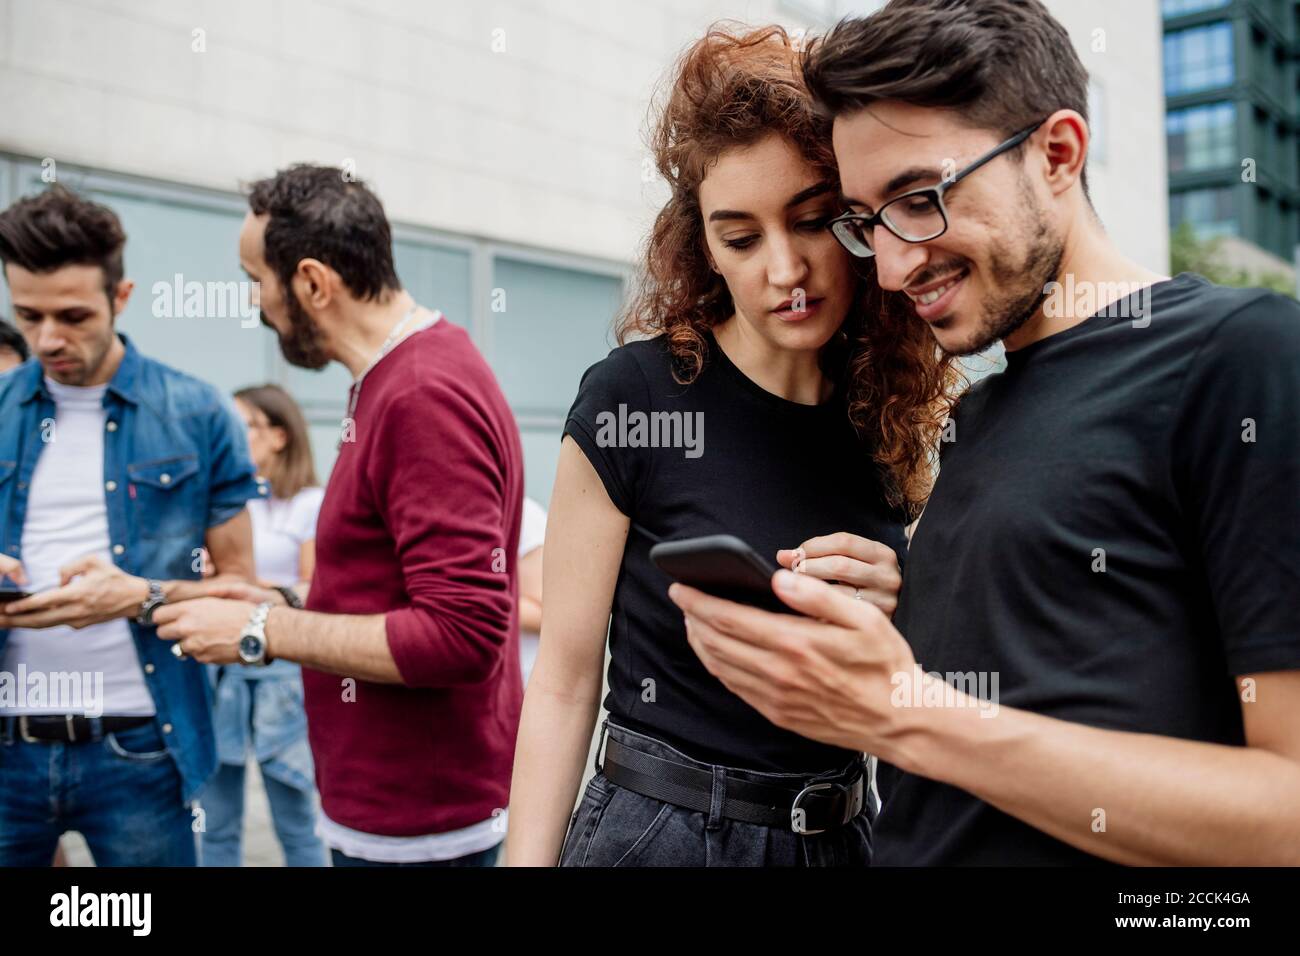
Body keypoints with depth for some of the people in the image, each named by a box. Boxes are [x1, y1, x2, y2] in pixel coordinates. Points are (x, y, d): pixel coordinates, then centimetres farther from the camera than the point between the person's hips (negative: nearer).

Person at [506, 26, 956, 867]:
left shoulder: (887, 415, -2)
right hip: (662, 830, -4)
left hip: (843, 833, 5)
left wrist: (899, 615, -15)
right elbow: (564, 687, -12)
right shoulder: (635, 398, -15)